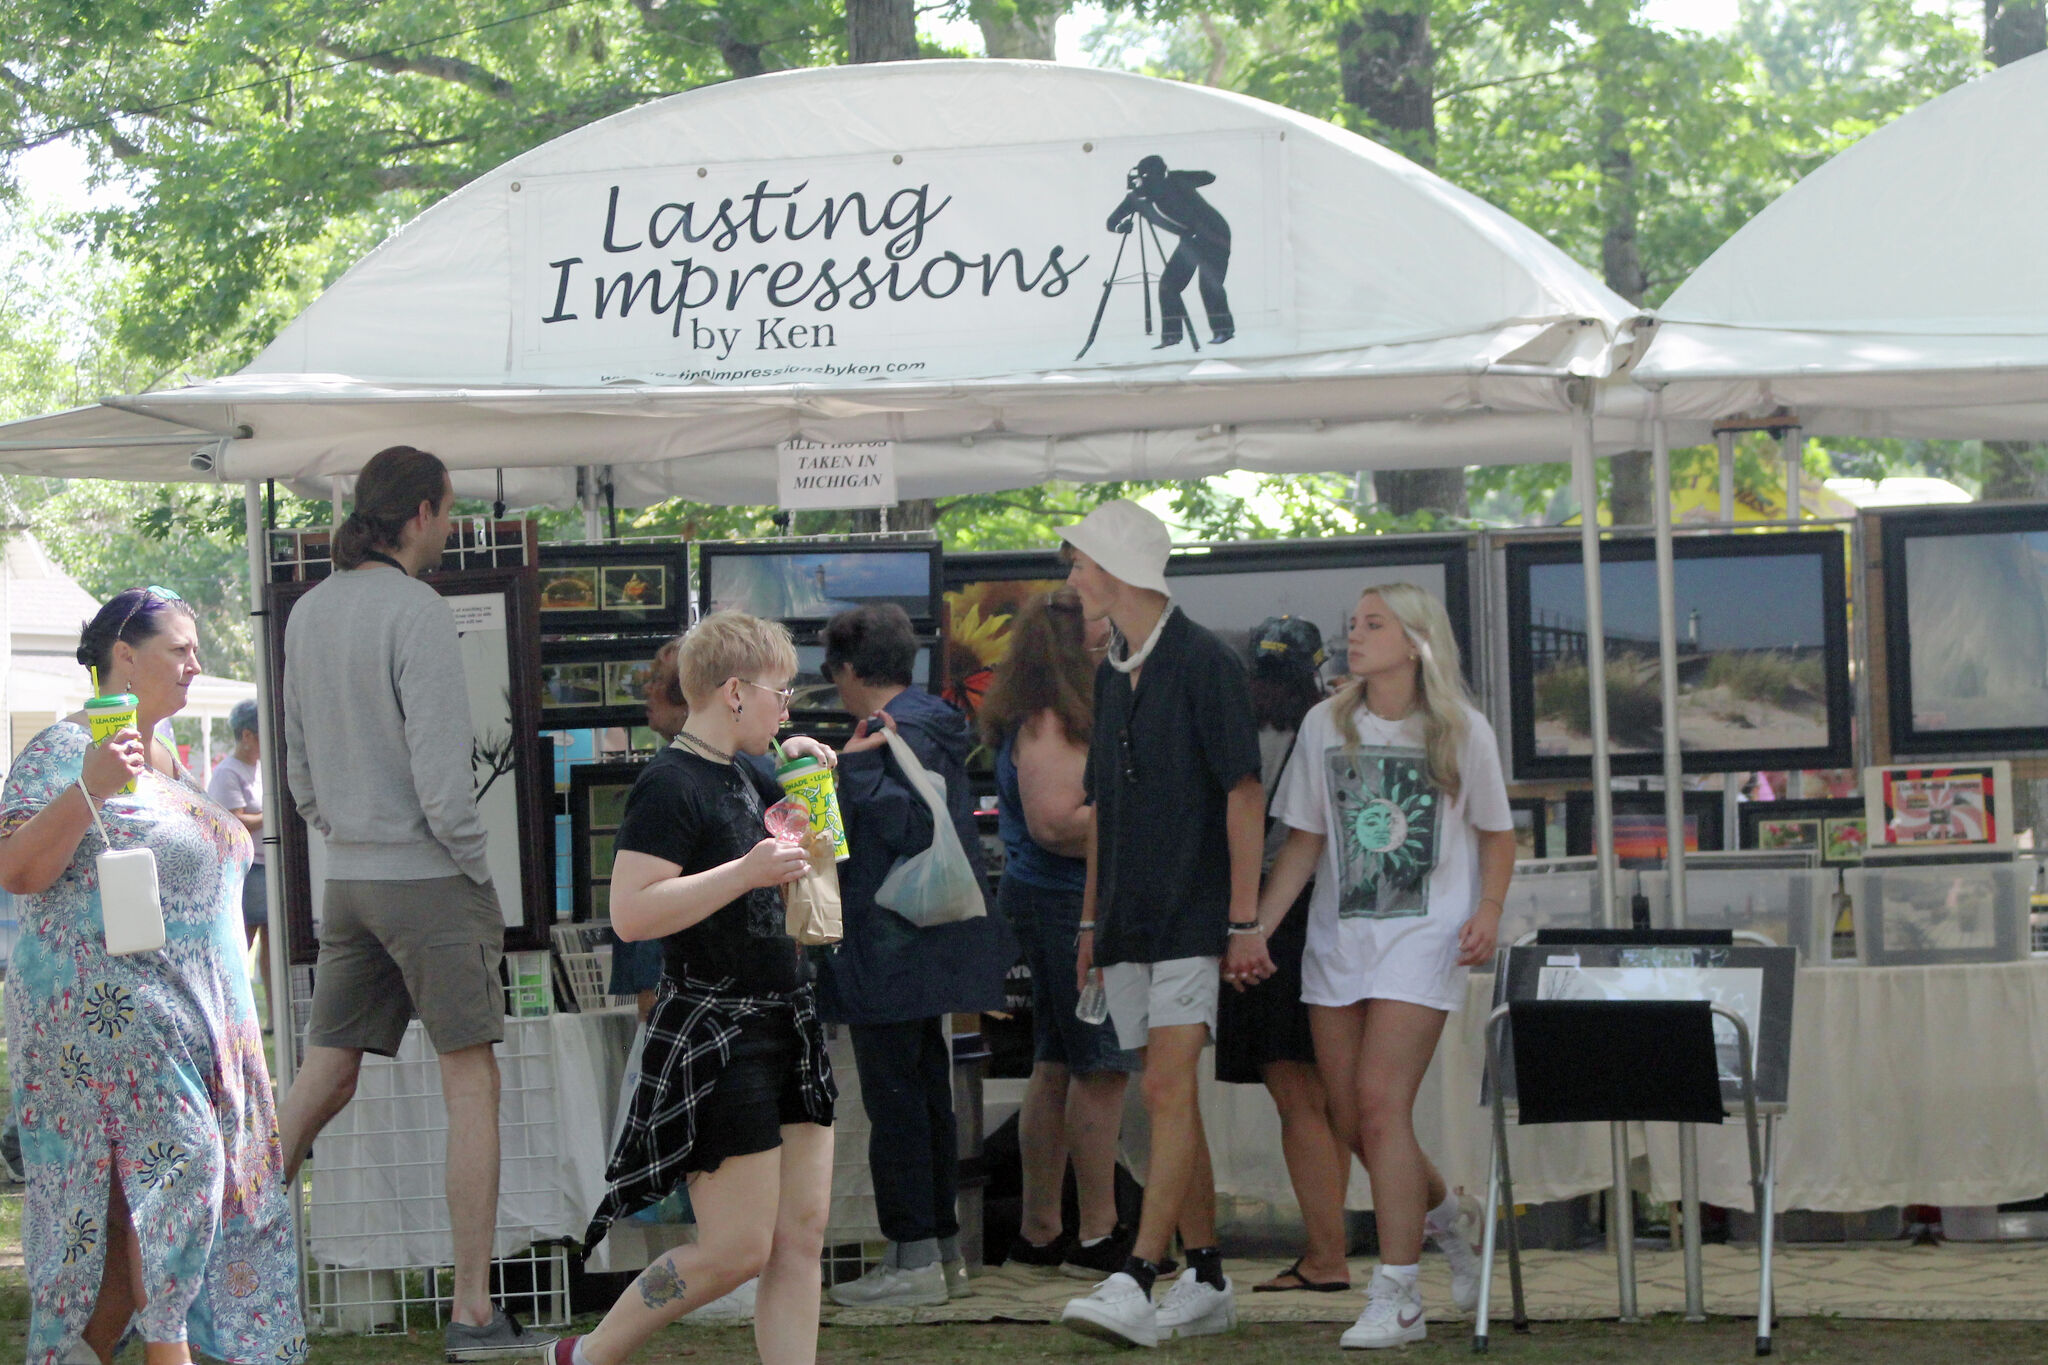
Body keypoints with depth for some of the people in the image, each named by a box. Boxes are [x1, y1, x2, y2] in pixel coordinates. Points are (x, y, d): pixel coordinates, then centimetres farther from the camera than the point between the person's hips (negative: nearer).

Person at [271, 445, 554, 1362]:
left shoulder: (308, 613, 9)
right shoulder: (416, 613, -15)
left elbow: (297, 761, 15)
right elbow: (438, 766, -19)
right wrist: (476, 869, -8)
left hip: (348, 877, 7)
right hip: (427, 875, -7)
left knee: (322, 1080, 12)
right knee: (472, 1087, -1)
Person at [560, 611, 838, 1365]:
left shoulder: (738, 775, 13)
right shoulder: (669, 786, -16)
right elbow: (631, 914, -25)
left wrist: (805, 770, 15)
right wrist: (746, 872, -27)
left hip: (782, 1020, 9)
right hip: (712, 1039, -9)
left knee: (802, 1238, 4)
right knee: (738, 1249, -6)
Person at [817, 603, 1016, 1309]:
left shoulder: (901, 732, -16)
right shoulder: (929, 723, 15)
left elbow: (910, 825, -23)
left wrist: (858, 767, -24)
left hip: (889, 950, -11)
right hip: (929, 949, 11)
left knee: (895, 1098, -7)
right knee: (925, 1092, 14)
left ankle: (914, 1258, -5)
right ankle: (943, 1250, 19)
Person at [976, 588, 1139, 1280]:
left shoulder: (1043, 722, 16)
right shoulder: (1048, 726, -15)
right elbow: (1056, 822, -23)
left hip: (1053, 903, 11)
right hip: (1070, 903, -11)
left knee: (1057, 1066, 13)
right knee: (1101, 1066, -9)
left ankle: (1039, 1231, 18)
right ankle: (1099, 1235, -6)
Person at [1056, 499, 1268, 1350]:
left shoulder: (1204, 663, -9)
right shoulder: (1110, 674, 15)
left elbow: (1243, 794, -11)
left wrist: (1244, 921, -14)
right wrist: (1091, 921, 18)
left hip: (1192, 919, -8)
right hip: (1129, 925, 8)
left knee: (1168, 1091, -15)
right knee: (1170, 1100, 9)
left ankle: (1135, 1286, -22)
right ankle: (1206, 1284, 16)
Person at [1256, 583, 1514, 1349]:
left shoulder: (1461, 731, -1)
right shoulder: (1325, 726, 6)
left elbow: (1496, 834, 7)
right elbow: (1303, 840, 9)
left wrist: (1488, 910, -10)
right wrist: (1255, 928, -1)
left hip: (1424, 937, -4)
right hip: (1338, 938, 4)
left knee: (1379, 1103, -16)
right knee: (1351, 1119, 5)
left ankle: (1396, 1299, -12)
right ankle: (1439, 1216, 34)